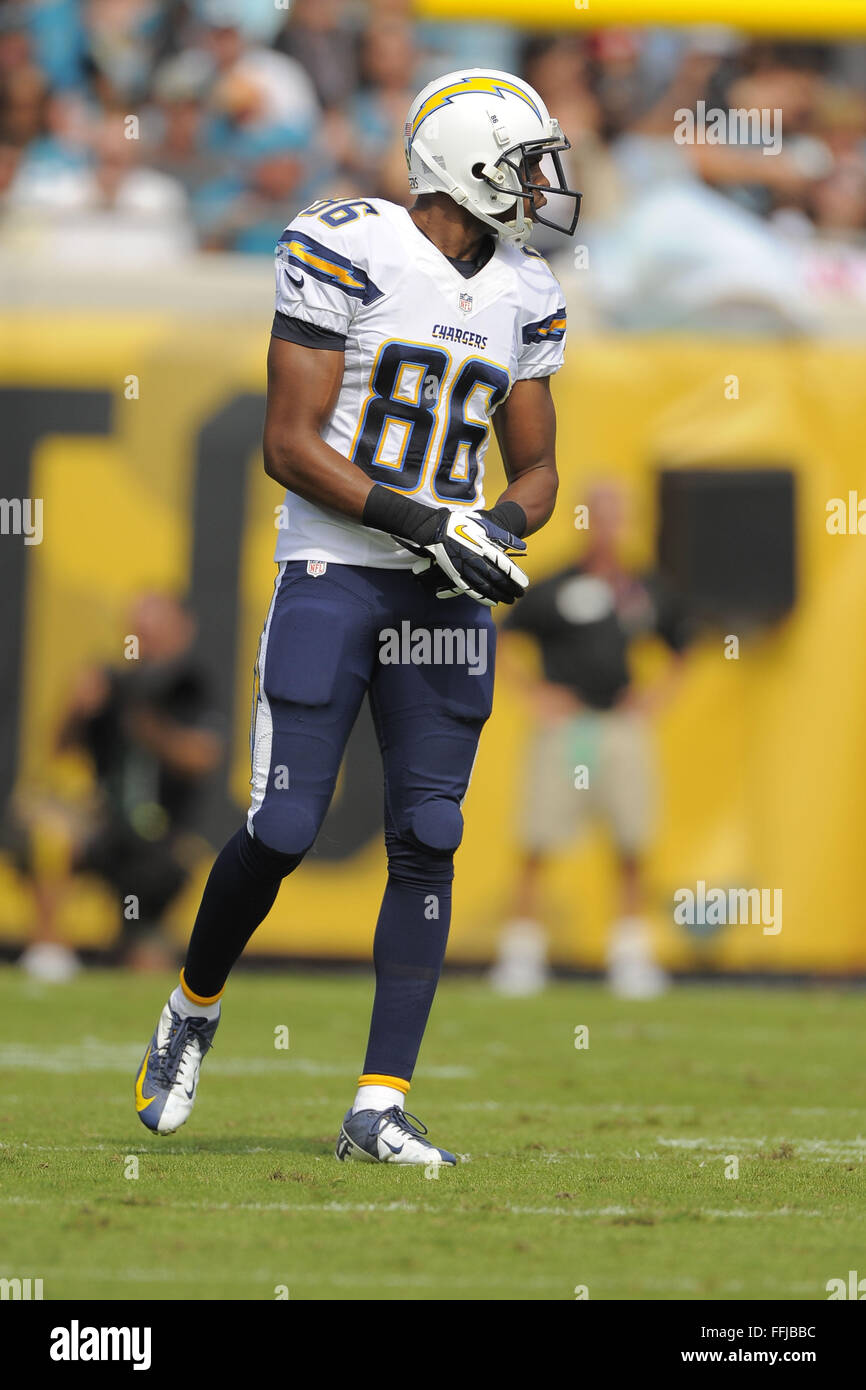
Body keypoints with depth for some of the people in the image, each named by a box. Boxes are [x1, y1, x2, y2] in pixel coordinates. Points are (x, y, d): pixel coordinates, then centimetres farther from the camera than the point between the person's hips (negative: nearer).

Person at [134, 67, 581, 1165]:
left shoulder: (525, 298, 9)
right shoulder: (346, 251, -10)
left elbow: (535, 470, 16)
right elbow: (290, 446, -12)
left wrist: (499, 527, -7)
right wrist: (418, 519, -20)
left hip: (445, 597, 5)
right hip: (332, 572, -5)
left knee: (428, 841, -2)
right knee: (282, 831, -7)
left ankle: (380, 1108, 1)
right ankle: (192, 1013, 22)